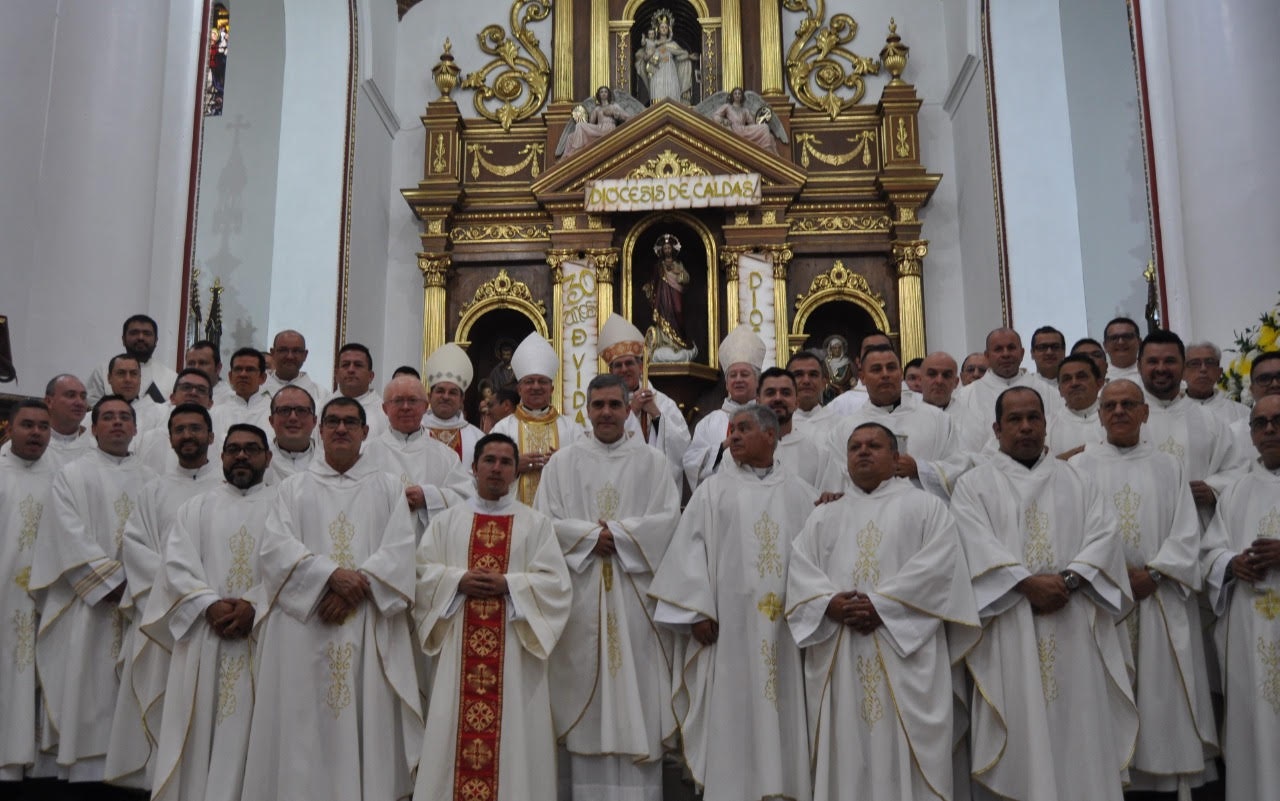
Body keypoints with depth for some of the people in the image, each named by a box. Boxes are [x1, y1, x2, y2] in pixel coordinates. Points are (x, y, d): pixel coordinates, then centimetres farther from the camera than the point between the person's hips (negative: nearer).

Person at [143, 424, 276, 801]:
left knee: (249, 735, -2)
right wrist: (210, 604, -13)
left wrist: (254, 606, -17)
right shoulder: (196, 508, 16)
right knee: (198, 732, 2)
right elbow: (177, 564, 2)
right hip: (202, 636, 2)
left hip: (263, 637, -2)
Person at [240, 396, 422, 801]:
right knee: (303, 728, -1)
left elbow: (400, 550, -2)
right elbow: (275, 546, -3)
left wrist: (357, 587, -17)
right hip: (304, 627, 1)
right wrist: (332, 575, -17)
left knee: (369, 725, -2)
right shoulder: (294, 487, 13)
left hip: (369, 629, 0)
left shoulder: (388, 488, 12)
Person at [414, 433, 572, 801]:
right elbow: (422, 571, 3)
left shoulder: (536, 523, 6)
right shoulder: (447, 521, 11)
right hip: (459, 647, 1)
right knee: (455, 733, 3)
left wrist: (508, 584, -14)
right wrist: (458, 580, -13)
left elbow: (556, 582, -2)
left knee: (514, 732, 1)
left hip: (514, 648, -1)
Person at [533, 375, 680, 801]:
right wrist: (591, 535, -12)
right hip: (580, 594, 0)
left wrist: (616, 533, -12)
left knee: (636, 687, 0)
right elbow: (544, 521, 0)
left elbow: (667, 519, -2)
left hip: (635, 594, 0)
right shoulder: (563, 462, 8)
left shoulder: (653, 462, 7)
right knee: (585, 690, 2)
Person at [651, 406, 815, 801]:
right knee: (731, 713, 0)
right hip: (729, 624, -1)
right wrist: (697, 611, -10)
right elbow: (690, 549, -1)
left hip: (789, 627, 2)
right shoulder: (713, 490, 6)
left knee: (785, 712, 5)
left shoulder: (801, 493, 11)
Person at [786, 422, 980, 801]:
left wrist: (882, 605, -15)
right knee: (845, 755, 3)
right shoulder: (823, 517, 20)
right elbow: (799, 571, 7)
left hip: (905, 651, -3)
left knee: (903, 757, -4)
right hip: (836, 658, 3)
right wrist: (829, 603, -13)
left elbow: (938, 566, -6)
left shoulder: (925, 507, 9)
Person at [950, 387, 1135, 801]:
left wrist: (1068, 579, -14)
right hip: (1008, 629, -2)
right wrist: (1028, 583, -20)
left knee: (1079, 729, 4)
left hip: (1075, 628, 3)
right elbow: (977, 546, -9)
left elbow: (1103, 536, 2)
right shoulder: (974, 484, 5)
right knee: (1018, 739, -1)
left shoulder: (1077, 481, 15)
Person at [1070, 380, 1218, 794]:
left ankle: (1168, 776, 9)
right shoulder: (1080, 467, 7)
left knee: (1163, 693, 1)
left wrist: (1153, 574, -10)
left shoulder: (1168, 468, 12)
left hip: (1160, 604, 1)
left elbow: (1186, 533, 4)